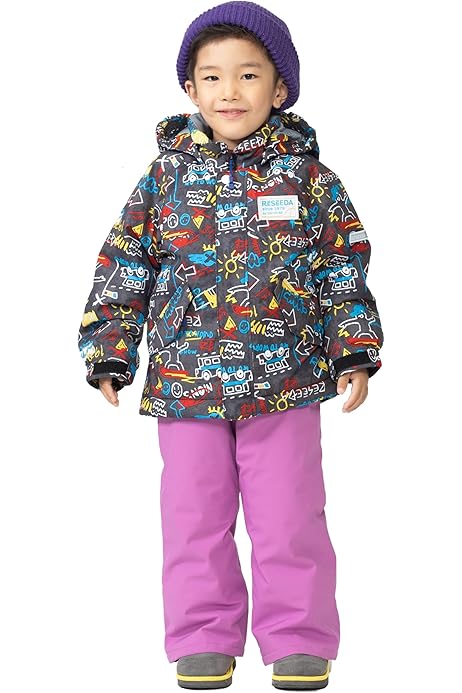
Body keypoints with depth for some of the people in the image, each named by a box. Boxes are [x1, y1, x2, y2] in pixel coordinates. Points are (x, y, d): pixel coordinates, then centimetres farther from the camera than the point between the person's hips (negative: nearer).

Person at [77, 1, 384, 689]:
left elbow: (344, 268, 5)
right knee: (196, 519, 8)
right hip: (185, 381, 1)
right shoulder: (166, 175, 3)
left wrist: (355, 351, -3)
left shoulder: (306, 174, 2)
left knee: (289, 520, 2)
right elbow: (123, 267, 7)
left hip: (285, 380, -1)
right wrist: (110, 354, 2)